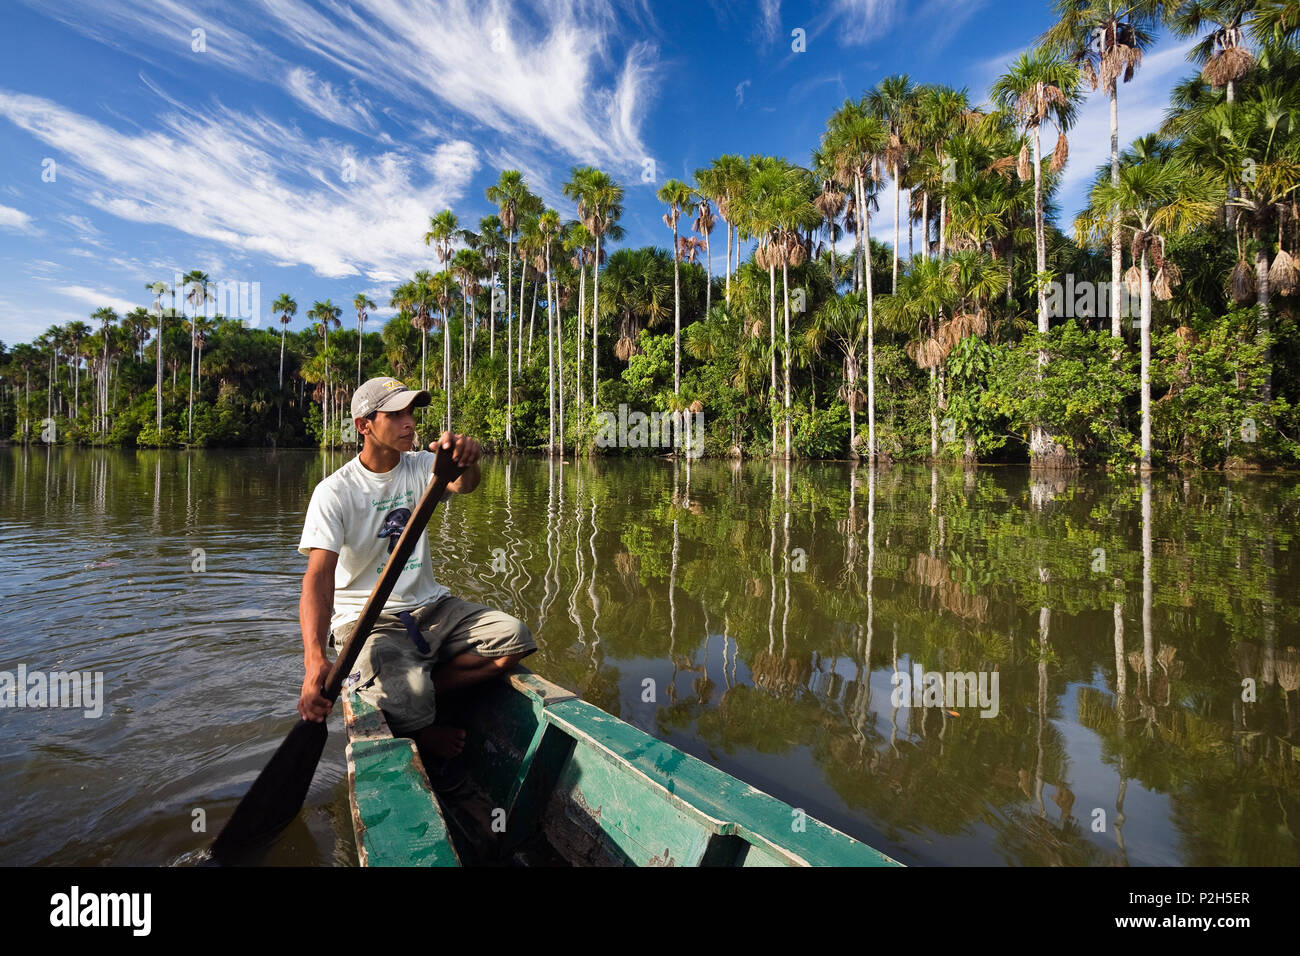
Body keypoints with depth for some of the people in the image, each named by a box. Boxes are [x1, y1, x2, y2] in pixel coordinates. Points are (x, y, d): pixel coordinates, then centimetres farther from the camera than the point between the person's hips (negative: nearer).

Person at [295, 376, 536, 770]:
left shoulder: (421, 467, 3)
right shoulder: (334, 492, -10)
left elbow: (464, 484, -19)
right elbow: (319, 576, -21)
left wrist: (466, 460, -46)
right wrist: (314, 660, -36)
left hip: (430, 607, 5)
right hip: (368, 619, -4)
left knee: (515, 637, -16)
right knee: (406, 701, -30)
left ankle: (423, 690, -7)